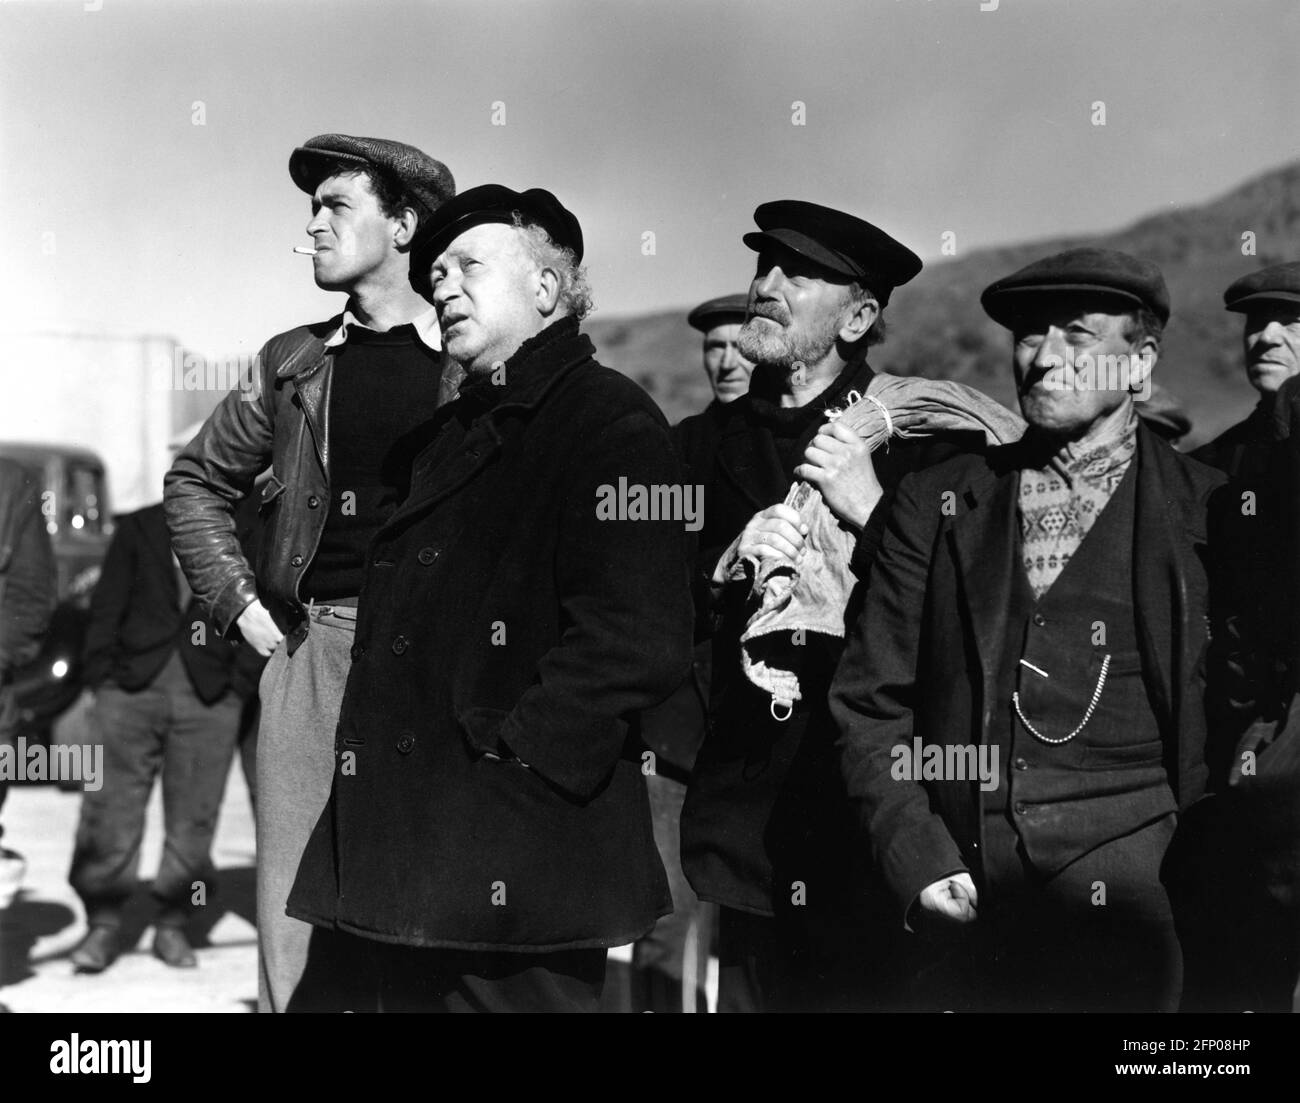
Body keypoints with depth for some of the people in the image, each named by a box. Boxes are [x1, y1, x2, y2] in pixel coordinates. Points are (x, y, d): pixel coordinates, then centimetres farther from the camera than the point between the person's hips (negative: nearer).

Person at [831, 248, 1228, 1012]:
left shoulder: (1210, 511, 3)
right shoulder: (938, 503, 9)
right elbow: (871, 702, 7)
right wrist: (916, 858, -5)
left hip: (1129, 896, -1)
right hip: (964, 907, 2)